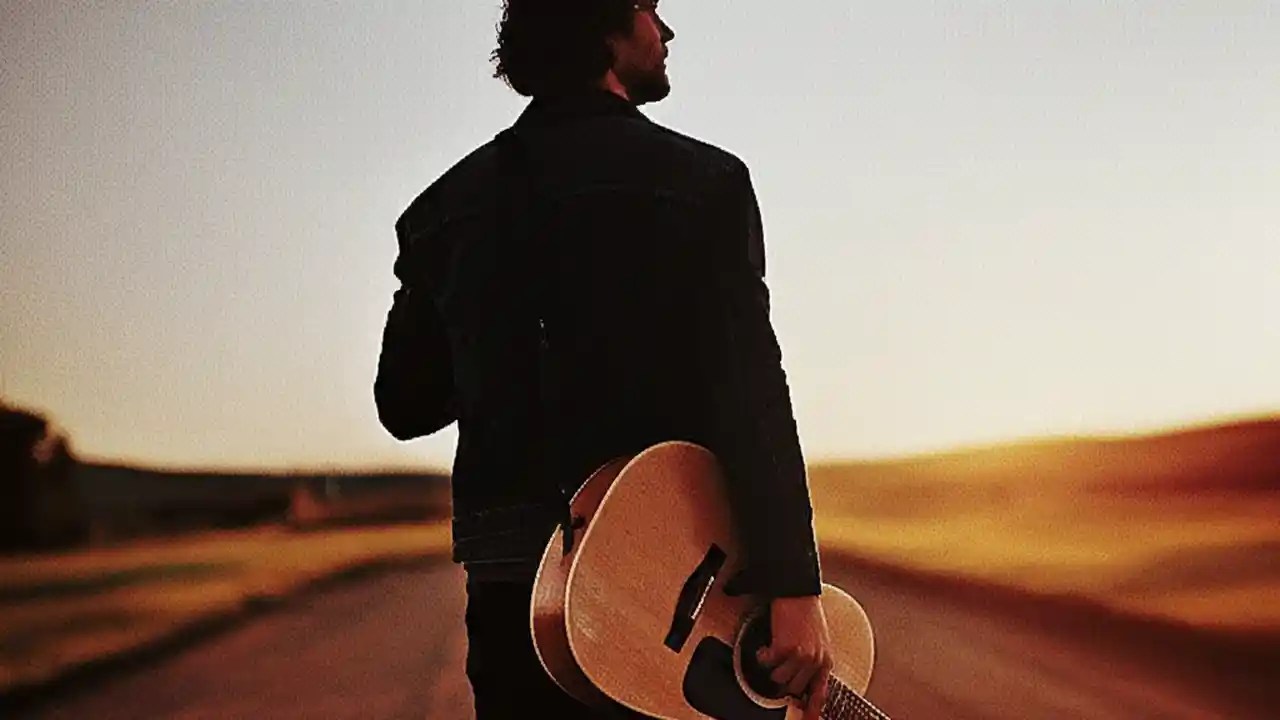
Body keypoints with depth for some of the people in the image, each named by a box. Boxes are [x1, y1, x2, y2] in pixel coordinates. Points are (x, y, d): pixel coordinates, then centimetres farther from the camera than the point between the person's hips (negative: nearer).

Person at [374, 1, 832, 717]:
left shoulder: (445, 205, 10)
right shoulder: (701, 181, -5)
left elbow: (406, 405, 17)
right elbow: (749, 398, -14)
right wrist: (794, 588, -16)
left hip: (512, 589, 5)